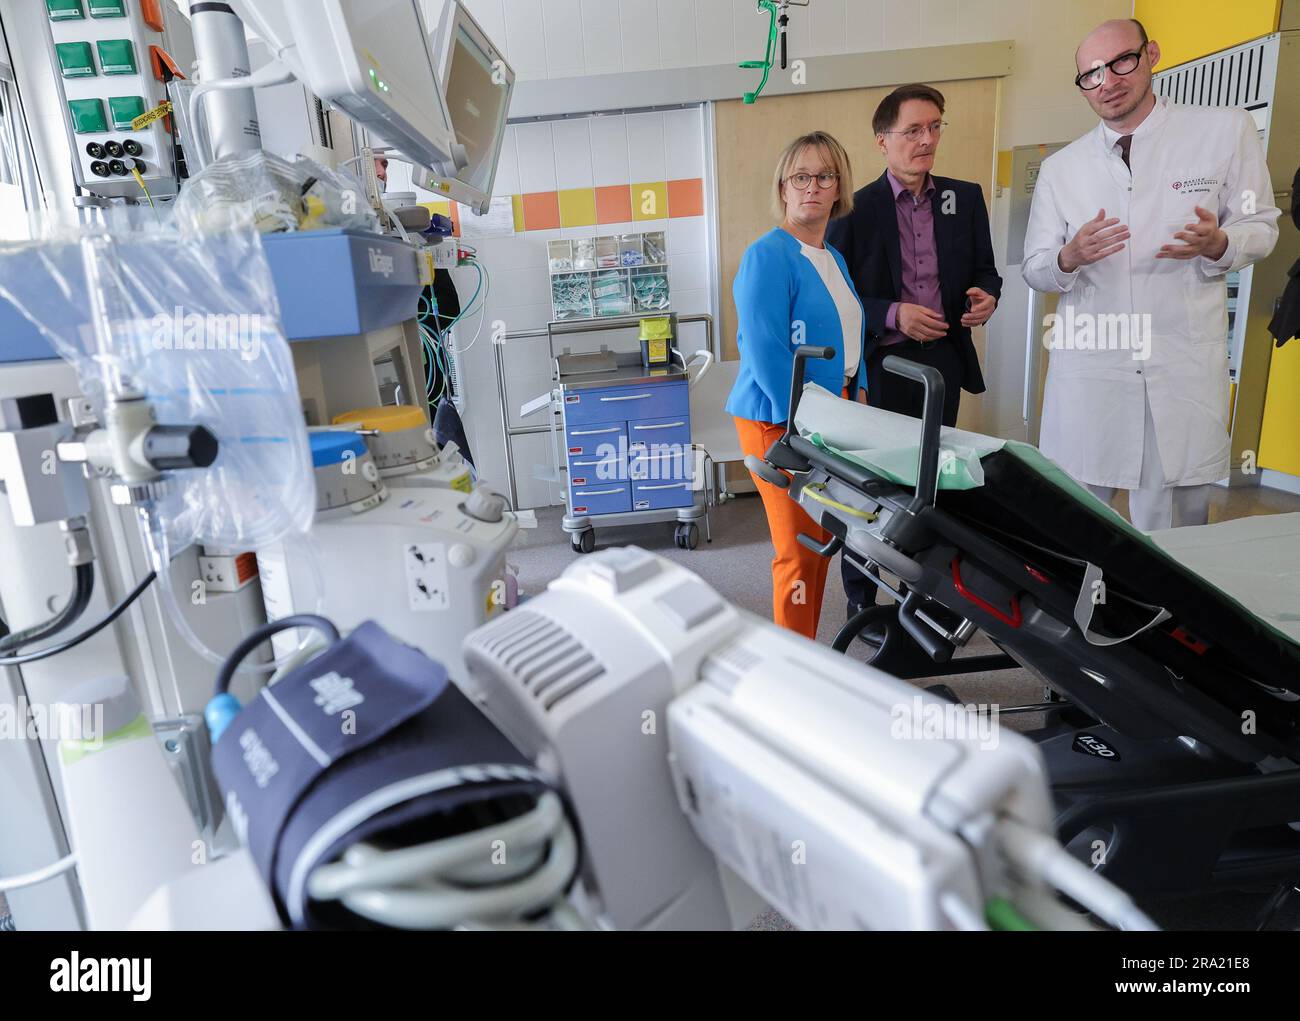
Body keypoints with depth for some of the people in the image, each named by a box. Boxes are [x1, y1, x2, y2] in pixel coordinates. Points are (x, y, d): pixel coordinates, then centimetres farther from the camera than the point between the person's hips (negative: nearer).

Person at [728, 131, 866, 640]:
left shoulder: (834, 258, 15)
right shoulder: (767, 256, -12)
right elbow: (764, 351, -20)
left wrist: (850, 404, 12)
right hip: (779, 422, -8)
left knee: (821, 542, 14)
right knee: (799, 552, -3)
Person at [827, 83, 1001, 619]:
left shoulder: (966, 197, 9)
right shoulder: (856, 208, -4)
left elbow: (986, 270, 16)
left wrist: (986, 296, -7)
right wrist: (893, 315, -17)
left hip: (942, 359, 4)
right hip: (879, 363, -4)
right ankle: (861, 600, 18)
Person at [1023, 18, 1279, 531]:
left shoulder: (1226, 131, 4)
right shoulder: (1058, 168, 8)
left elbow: (1260, 225, 9)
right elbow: (1034, 268, 10)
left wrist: (1217, 244, -15)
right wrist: (1069, 258, -14)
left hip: (1186, 369, 0)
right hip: (1087, 369, 1)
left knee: (1174, 525, 6)